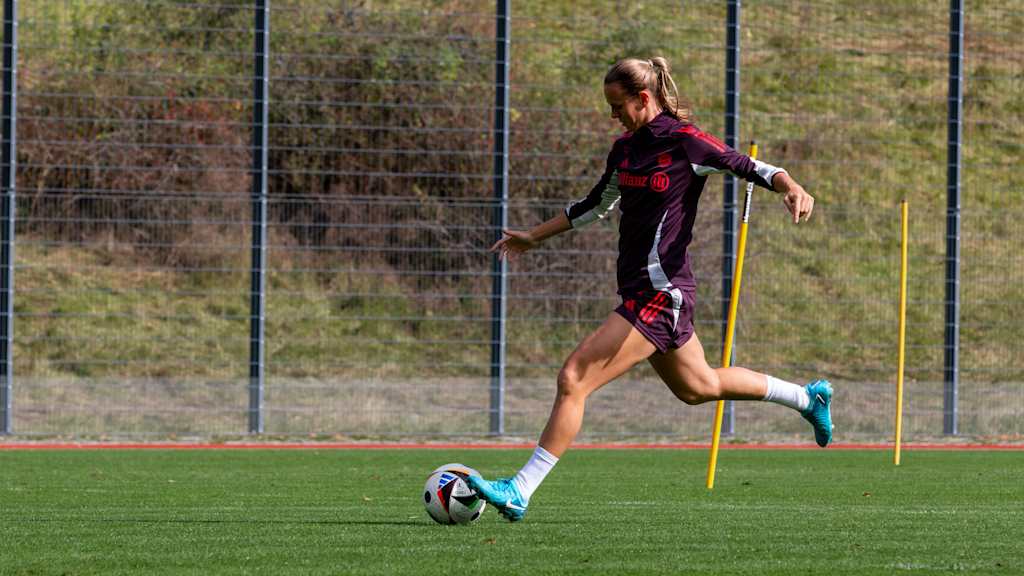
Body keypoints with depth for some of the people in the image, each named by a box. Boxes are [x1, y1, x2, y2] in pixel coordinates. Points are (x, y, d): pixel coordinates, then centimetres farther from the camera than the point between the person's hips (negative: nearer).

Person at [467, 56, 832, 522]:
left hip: (661, 294, -10)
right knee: (696, 386, 26)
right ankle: (808, 397, 43)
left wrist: (792, 188, -29)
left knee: (574, 379, -15)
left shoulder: (684, 141, -12)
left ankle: (520, 491, -15)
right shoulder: (626, 149, 11)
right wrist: (534, 237, 28)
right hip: (641, 289, 10)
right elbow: (596, 205, 26)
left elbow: (750, 168, -9)